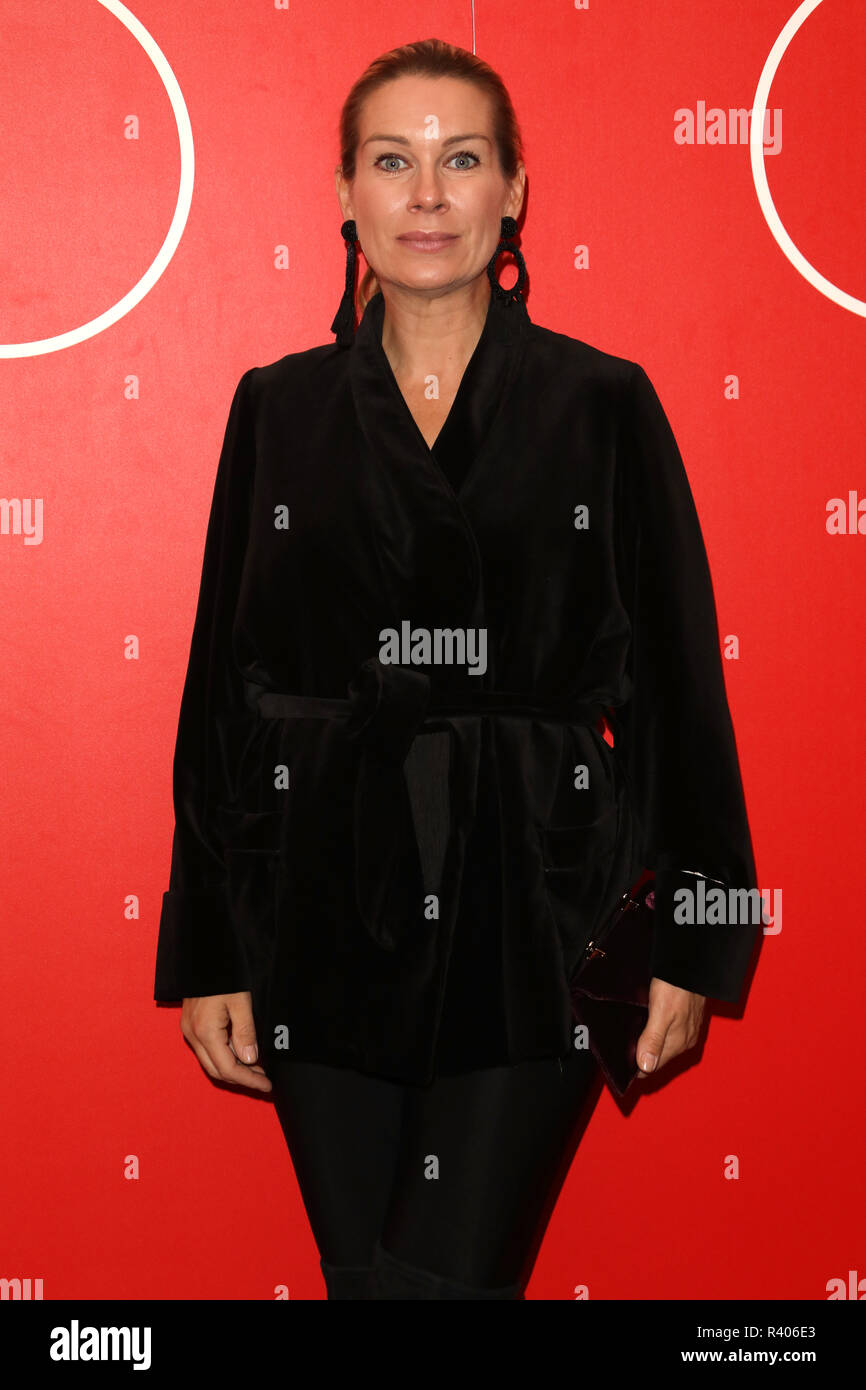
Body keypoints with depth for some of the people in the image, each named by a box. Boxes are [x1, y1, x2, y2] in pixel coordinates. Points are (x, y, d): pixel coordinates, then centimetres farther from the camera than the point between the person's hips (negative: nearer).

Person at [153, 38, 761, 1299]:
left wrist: (689, 942, -1)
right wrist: (206, 954, 4)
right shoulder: (280, 408, 6)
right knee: (359, 1270, 11)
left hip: (534, 911, -2)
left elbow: (678, 681, 2)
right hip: (324, 916, 2)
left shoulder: (604, 404, 1)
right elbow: (222, 686, 7)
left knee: (447, 1275, -7)